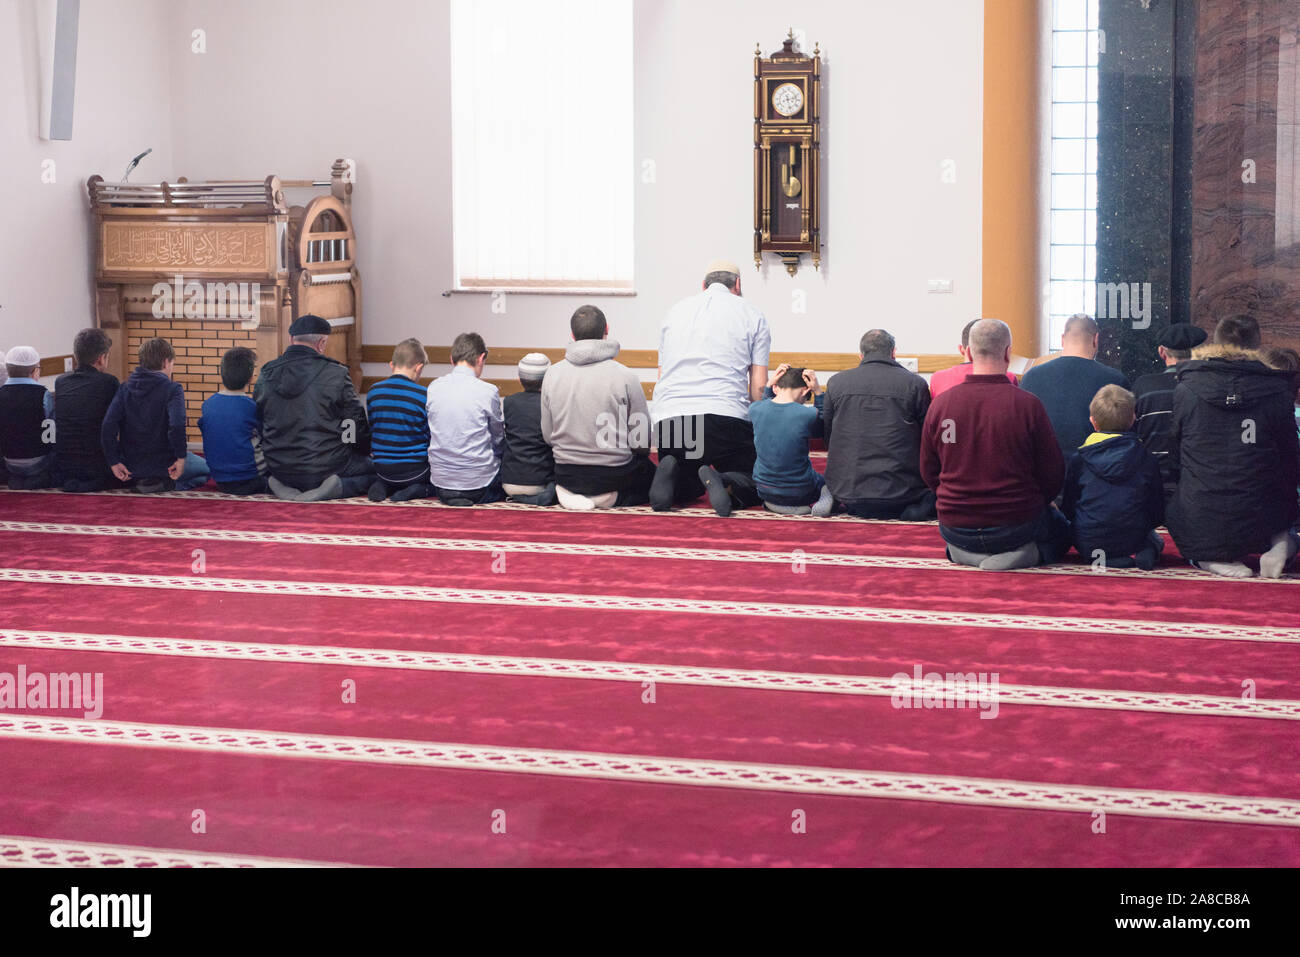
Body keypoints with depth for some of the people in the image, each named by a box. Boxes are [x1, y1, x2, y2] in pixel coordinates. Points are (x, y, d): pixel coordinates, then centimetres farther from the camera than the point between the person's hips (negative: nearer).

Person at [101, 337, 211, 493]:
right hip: (164, 466, -6)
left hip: (131, 468, 6)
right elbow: (176, 425, -27)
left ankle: (139, 483, 9)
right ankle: (168, 486, -4)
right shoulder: (172, 389, -11)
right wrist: (181, 457, -17)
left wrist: (114, 462, -5)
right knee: (206, 468, 22)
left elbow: (108, 426, -9)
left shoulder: (124, 389, 2)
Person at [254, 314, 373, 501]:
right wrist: (366, 450, 16)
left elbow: (256, 424, 10)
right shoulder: (336, 374, -13)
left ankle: (282, 486, 5)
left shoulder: (266, 375, 1)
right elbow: (356, 422, -5)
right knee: (373, 467, 17)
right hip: (324, 468, -5)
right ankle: (337, 486, -12)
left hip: (279, 469, 5)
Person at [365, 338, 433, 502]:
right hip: (415, 470, -4)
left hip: (383, 470, 4)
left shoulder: (373, 392, -1)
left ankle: (381, 486, 4)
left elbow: (370, 432, 10)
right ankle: (419, 490, -7)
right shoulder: (424, 395, -14)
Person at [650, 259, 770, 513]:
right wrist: (757, 430, 18)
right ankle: (723, 483, -23)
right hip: (726, 416, -4)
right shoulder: (752, 316, 12)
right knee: (754, 485, 12)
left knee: (684, 490, 25)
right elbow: (759, 386, 6)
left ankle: (671, 473, -12)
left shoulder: (674, 312, 22)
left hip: (669, 416, 4)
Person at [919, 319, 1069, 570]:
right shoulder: (1028, 404, -14)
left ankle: (963, 553, 4)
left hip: (955, 528, 4)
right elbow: (1053, 473, -6)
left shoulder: (940, 404, -6)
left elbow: (928, 472, 5)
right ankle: (1023, 554, -5)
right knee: (1061, 528, 28)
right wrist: (1032, 506, 13)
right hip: (1016, 527, -4)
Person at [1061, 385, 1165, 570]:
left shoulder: (1078, 462, -3)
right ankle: (1148, 550, -4)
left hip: (1088, 545, -2)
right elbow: (1157, 514, 4)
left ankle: (1100, 558, -1)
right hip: (1133, 539, 2)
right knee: (1154, 537, 34)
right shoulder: (1147, 460, -1)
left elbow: (1068, 511, 5)